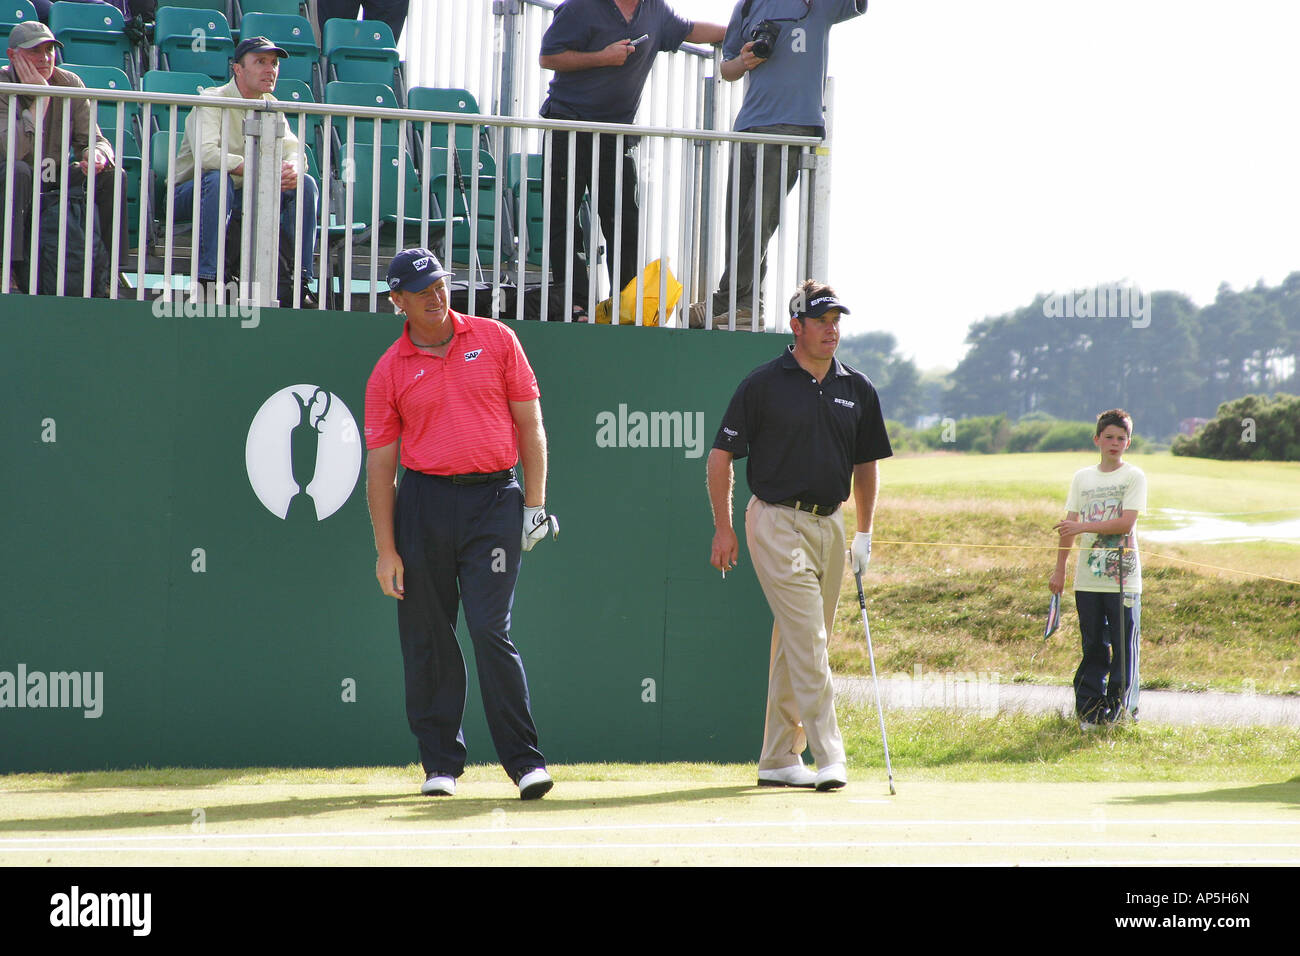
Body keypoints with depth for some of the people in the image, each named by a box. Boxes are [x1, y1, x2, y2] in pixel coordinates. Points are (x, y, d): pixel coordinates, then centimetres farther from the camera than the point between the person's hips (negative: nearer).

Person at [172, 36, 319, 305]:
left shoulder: (271, 107, 7)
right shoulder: (212, 101, -15)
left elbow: (295, 152, -1)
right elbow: (206, 154, -31)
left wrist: (292, 169, -27)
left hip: (242, 196, 6)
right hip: (191, 192, -6)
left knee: (305, 185, -10)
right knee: (218, 178, -38)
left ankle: (298, 282, -12)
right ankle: (207, 279, -39)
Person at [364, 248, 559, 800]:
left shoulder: (495, 340, 7)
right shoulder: (389, 372, 6)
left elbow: (529, 422, 9)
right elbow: (380, 465, 5)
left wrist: (535, 501, 0)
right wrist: (386, 549, -1)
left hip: (493, 502, -1)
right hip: (423, 502, 2)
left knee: (491, 632, -10)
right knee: (427, 639, 3)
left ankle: (524, 760, -6)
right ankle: (440, 762, 15)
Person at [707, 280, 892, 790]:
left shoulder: (857, 389, 9)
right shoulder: (764, 384, -5)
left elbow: (866, 464, 18)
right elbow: (721, 456, -1)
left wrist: (864, 535, 10)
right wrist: (723, 529, -4)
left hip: (830, 526, 6)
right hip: (777, 522, -5)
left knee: (796, 646, 10)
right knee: (807, 639, -14)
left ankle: (778, 759, 17)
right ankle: (829, 757, -16)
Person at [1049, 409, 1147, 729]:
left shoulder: (1134, 477, -1)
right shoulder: (1082, 477, 11)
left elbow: (1126, 523, -12)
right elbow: (1069, 527, 13)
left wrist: (1083, 527, -18)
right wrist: (1059, 570, 9)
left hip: (1123, 578, -3)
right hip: (1088, 578, 3)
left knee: (1123, 645, -2)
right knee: (1093, 645, 5)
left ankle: (1119, 707, 5)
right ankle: (1089, 707, 8)